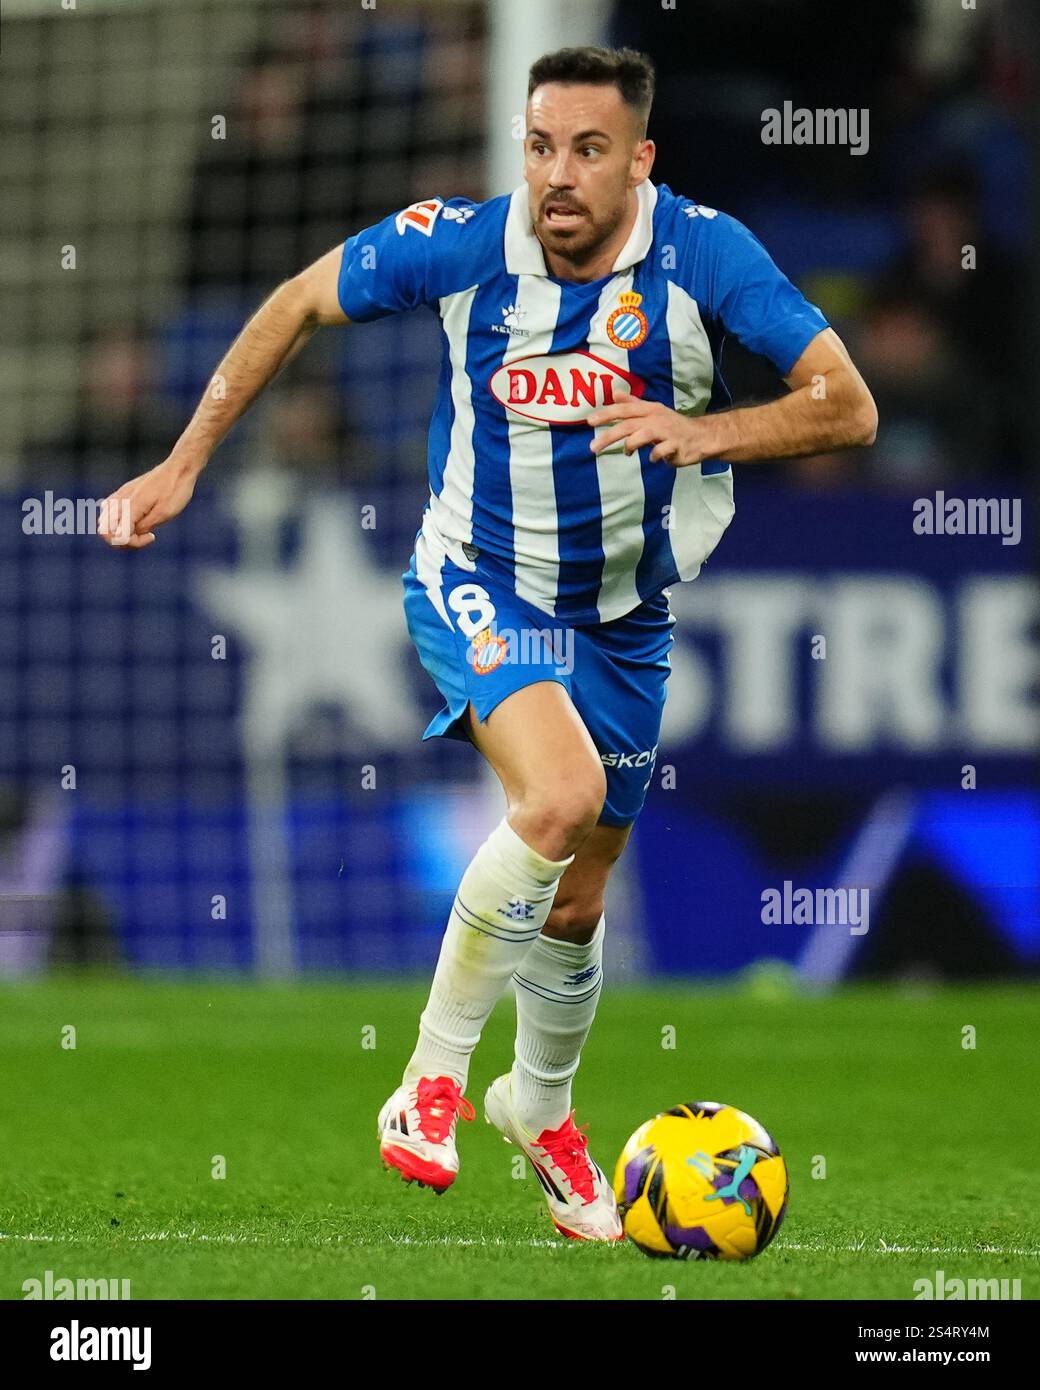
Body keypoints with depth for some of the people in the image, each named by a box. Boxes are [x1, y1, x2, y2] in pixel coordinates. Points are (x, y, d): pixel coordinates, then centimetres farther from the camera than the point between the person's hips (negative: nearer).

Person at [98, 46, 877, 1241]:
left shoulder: (704, 254, -19)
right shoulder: (460, 245, -19)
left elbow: (847, 405, -22)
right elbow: (300, 304, -2)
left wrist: (708, 432, -40)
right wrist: (185, 462, -3)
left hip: (622, 617, 3)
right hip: (478, 588, -3)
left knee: (578, 901, 14)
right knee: (561, 796, -32)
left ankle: (540, 1109, 45)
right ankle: (432, 1077, -16)